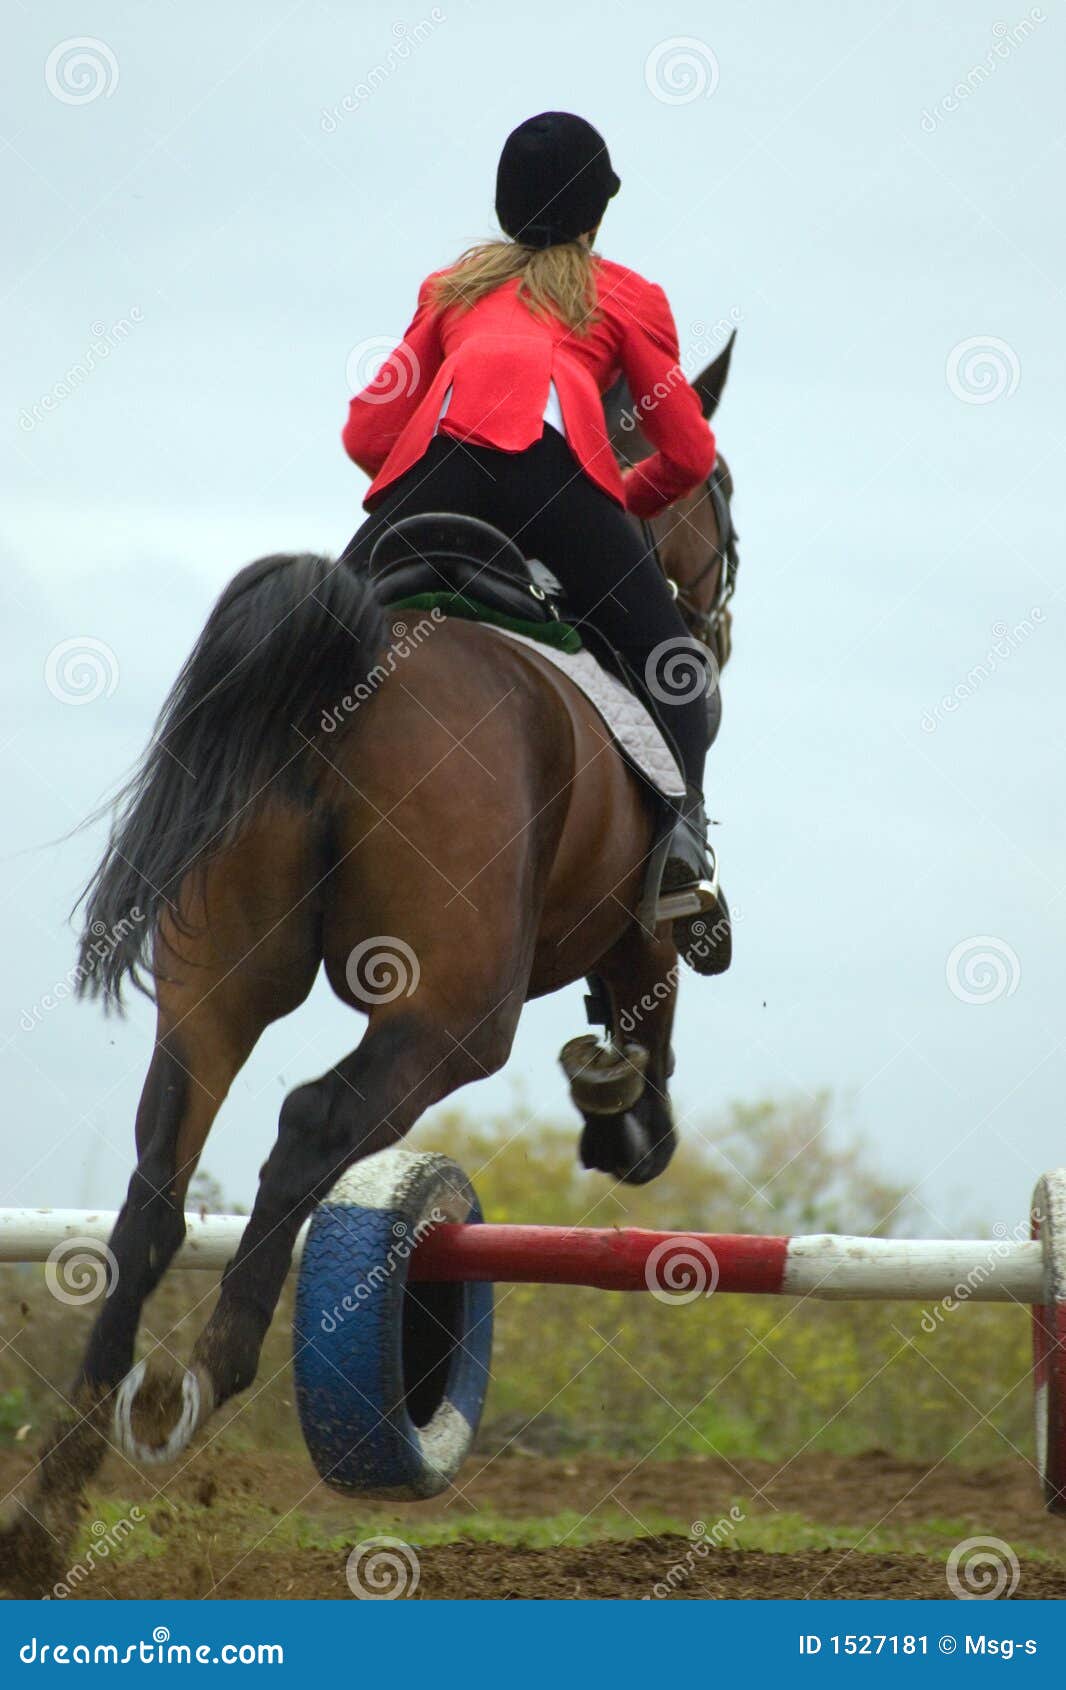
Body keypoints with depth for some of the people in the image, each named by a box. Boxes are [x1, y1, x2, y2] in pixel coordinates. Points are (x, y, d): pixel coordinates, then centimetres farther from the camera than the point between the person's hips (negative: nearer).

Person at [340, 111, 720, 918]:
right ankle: (684, 824, -18)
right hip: (553, 459, -2)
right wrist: (621, 505, 41)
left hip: (436, 462, 2)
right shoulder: (628, 296, 28)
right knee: (665, 652, 5)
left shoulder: (452, 285, 34)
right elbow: (689, 455, 23)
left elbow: (367, 433, 27)